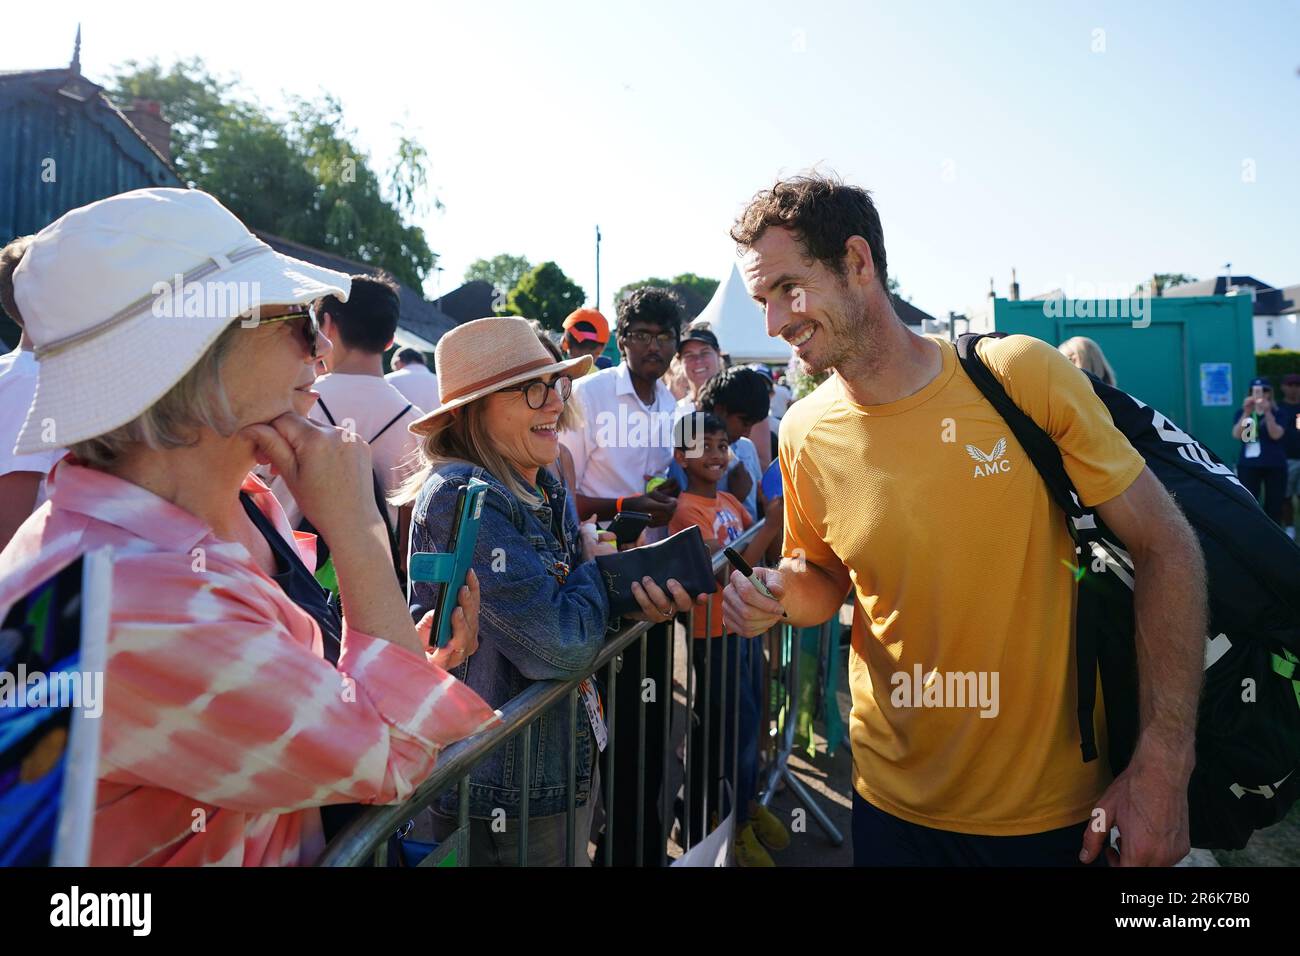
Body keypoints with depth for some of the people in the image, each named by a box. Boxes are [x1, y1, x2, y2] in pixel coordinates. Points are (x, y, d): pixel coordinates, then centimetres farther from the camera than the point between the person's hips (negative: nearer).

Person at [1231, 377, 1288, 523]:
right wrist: (1247, 413, -21)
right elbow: (1237, 435, -11)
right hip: (1248, 465, 0)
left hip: (1275, 465, 0)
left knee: (1274, 505, 6)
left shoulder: (1277, 412, 2)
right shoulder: (1242, 412, 4)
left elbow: (1276, 435, -14)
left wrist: (1267, 413, -24)